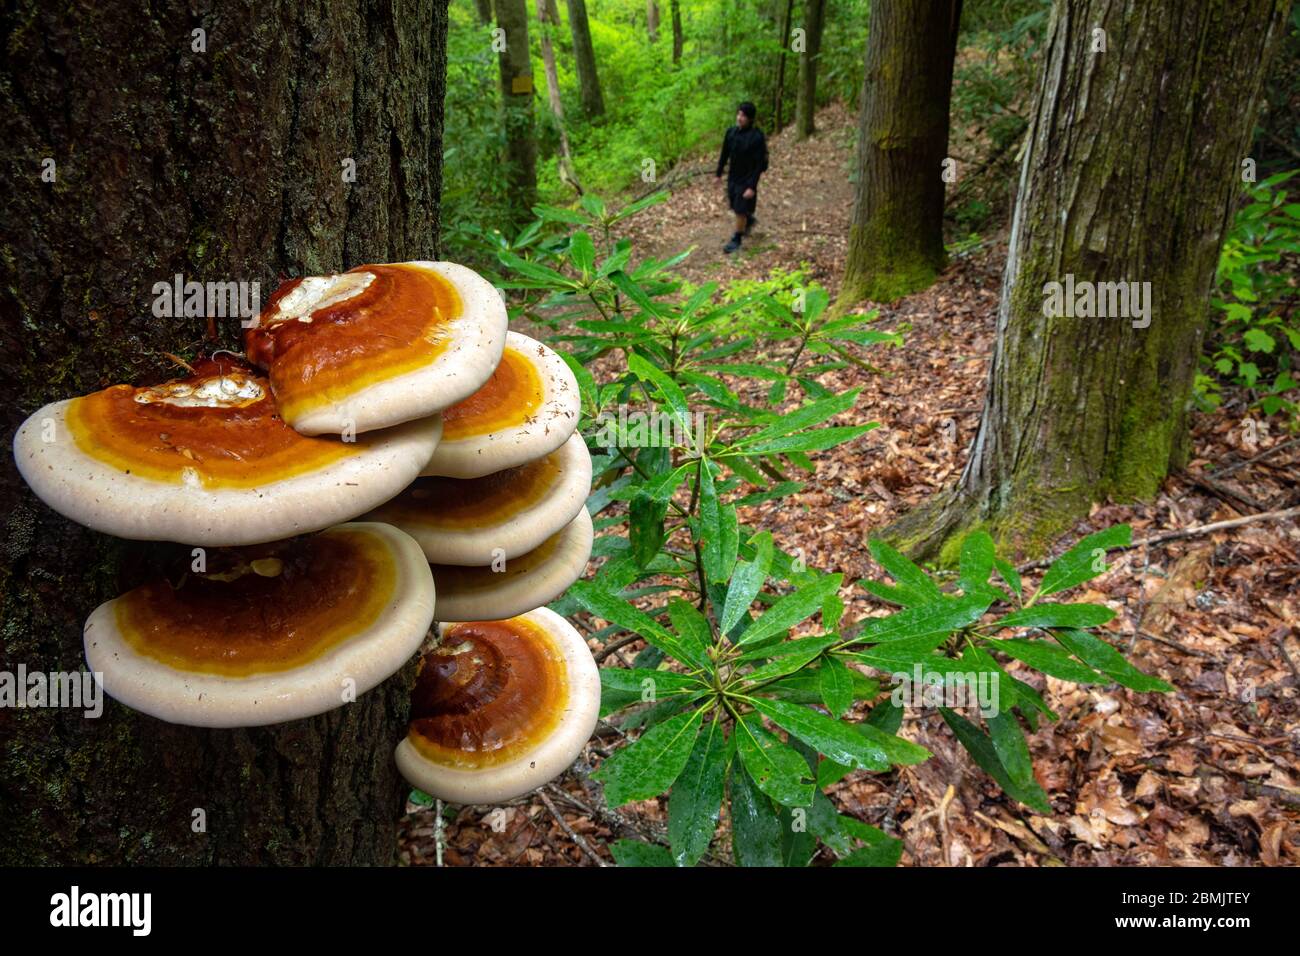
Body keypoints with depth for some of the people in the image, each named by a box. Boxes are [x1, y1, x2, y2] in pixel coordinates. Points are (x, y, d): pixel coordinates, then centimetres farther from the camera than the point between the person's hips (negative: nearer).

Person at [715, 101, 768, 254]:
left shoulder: (757, 137, -21)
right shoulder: (731, 132, -6)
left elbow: (759, 164, -19)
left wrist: (752, 186, -22)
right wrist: (719, 173, 13)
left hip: (747, 179, -6)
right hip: (732, 177, 6)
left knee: (740, 211, 1)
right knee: (734, 206, 20)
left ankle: (736, 240, 20)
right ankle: (750, 220, 50)